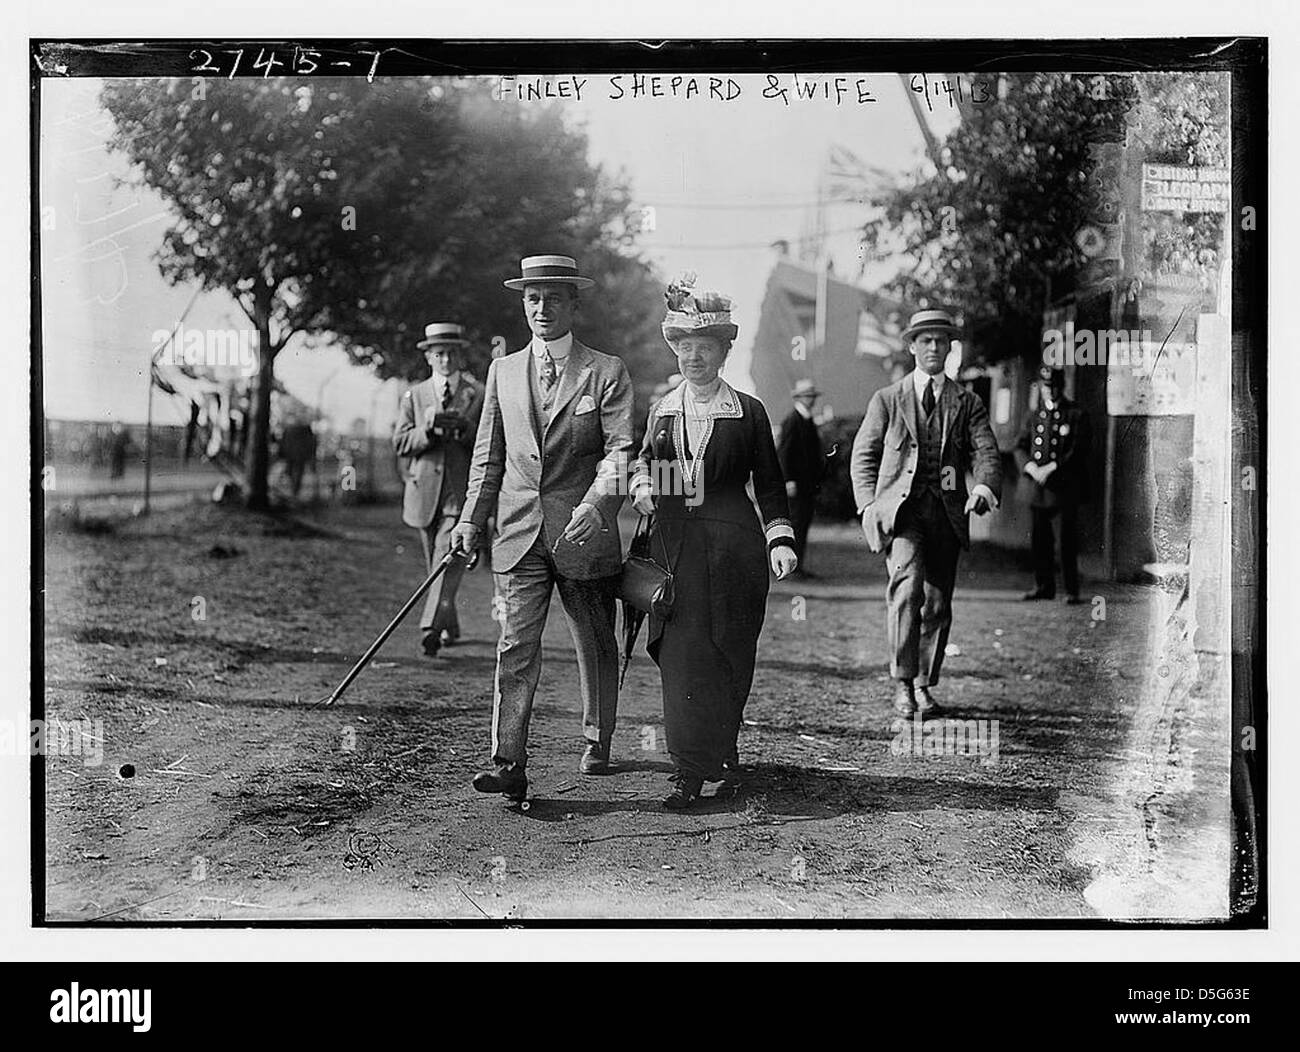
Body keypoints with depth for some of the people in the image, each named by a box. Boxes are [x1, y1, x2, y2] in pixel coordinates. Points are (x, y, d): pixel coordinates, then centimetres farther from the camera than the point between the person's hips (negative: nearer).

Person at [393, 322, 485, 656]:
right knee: (435, 563, 12)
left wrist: (464, 429, -17)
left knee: (448, 560, -16)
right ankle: (449, 627, 27)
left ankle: (431, 629, -23)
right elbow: (400, 442, 3)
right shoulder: (414, 396, 11)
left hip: (461, 493, -3)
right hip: (424, 491, 3)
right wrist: (429, 430, -15)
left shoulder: (479, 396, 4)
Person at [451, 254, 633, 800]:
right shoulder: (503, 370, 11)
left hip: (584, 533, -2)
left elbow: (620, 449, -9)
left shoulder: (606, 372, 0)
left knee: (596, 647, 11)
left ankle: (596, 745, 30)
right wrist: (471, 518, 4)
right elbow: (489, 454, 14)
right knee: (516, 647, -8)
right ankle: (508, 764, -11)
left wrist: (595, 505, -26)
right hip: (520, 532, 2)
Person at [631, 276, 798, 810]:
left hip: (731, 549, -2)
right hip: (674, 547, 2)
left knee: (726, 655, 0)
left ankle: (710, 757, 11)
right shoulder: (661, 411, 11)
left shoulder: (748, 412, 3)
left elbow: (769, 483, 7)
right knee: (681, 655, -3)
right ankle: (692, 766, 7)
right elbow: (642, 463, 21)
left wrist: (779, 539, -4)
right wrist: (641, 487, -2)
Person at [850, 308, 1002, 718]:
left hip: (947, 512, 2)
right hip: (901, 509, -2)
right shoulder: (887, 399, 11)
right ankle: (902, 684, -16)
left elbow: (986, 452, 3)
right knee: (908, 586, -22)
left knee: (938, 605, 4)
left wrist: (984, 487, -18)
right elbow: (863, 455, 11)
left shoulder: (967, 403, 14)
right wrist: (869, 505, -2)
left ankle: (924, 686, 19)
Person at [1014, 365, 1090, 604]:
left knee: (1068, 538, -4)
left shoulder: (1076, 415, 2)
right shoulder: (1032, 416, 15)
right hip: (1039, 486, 4)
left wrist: (1052, 468, -14)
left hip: (1067, 487, -4)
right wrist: (1032, 468, -9)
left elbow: (1080, 450, -6)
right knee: (1039, 538, 5)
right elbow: (1020, 448, 10)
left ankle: (1072, 590, 1)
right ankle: (1044, 586, 16)